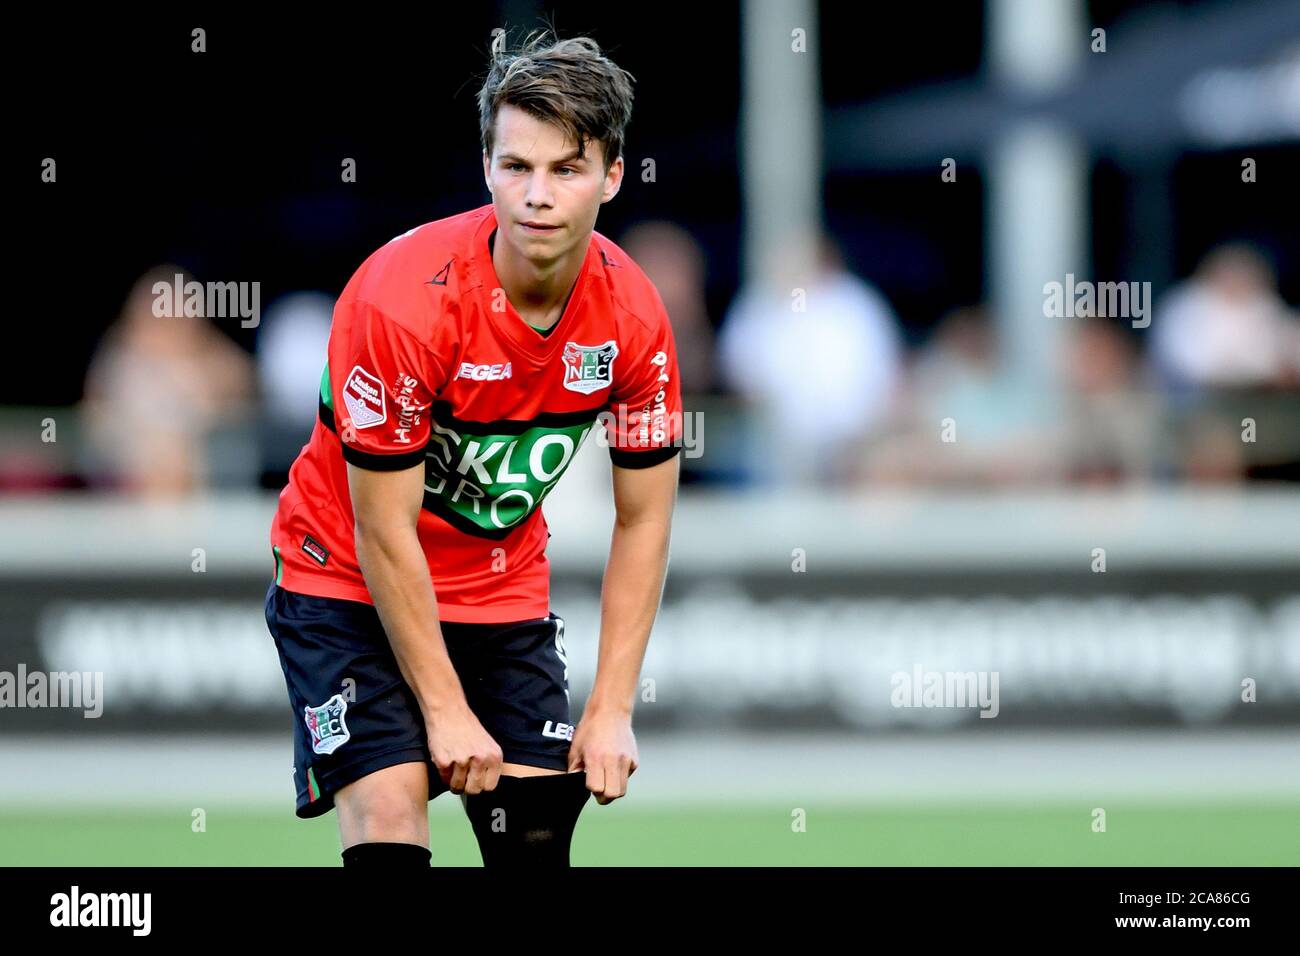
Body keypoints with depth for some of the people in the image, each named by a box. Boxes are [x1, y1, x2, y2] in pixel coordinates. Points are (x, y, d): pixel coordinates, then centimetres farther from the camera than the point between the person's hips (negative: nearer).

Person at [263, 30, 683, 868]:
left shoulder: (633, 317, -13)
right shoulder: (404, 299, -27)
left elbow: (643, 522, -2)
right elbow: (384, 532, -21)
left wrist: (612, 709, -7)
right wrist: (447, 711, -18)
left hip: (506, 593, 5)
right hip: (353, 584, -5)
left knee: (539, 836, -2)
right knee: (390, 827, -20)